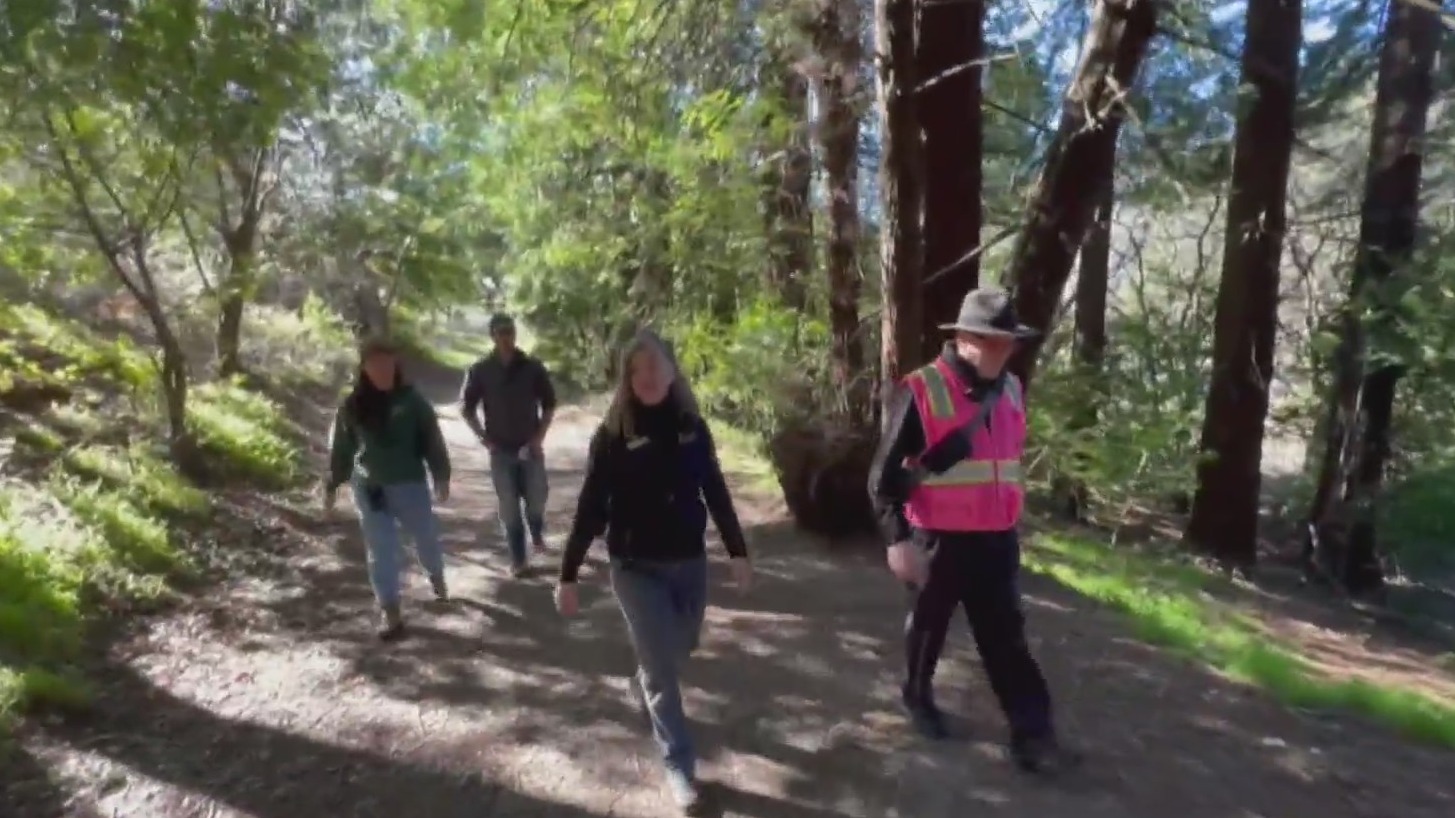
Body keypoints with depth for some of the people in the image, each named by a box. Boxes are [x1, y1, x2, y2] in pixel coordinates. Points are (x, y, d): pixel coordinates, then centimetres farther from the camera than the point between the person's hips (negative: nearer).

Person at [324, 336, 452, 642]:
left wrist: (441, 476, -9)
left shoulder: (412, 400, -5)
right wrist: (332, 485, 6)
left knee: (426, 536, 12)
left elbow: (432, 440, -4)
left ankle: (436, 576, 44)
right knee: (381, 549, 3)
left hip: (410, 484, -1)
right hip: (369, 487, 1)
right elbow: (341, 447, 5)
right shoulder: (353, 404, -1)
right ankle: (389, 610, 12)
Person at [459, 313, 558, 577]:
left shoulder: (533, 367, -3)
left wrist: (540, 436, -4)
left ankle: (537, 533, 36)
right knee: (509, 508, 2)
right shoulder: (480, 370, -3)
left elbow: (549, 404, 5)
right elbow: (467, 408, 6)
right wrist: (485, 438, -2)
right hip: (500, 450, 0)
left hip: (530, 447, 0)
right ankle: (518, 559, 13)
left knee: (536, 500, 5)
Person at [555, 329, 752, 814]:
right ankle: (679, 766, 19)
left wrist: (738, 552, 8)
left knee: (681, 648, 21)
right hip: (637, 567, -4)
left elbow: (716, 493, 6)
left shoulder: (692, 427, -1)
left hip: (690, 561, 4)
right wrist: (568, 574, -7)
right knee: (662, 666, 1)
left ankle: (643, 686, 54)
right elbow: (590, 508, -9)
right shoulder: (612, 435, -11)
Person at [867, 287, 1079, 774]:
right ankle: (917, 696, 41)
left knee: (1006, 635, 9)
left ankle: (1032, 735, 18)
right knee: (929, 625, 16)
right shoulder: (921, 391, -16)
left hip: (997, 539, 5)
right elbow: (884, 473, -14)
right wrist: (898, 539, -19)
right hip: (938, 540, -4)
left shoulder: (1010, 390, 4)